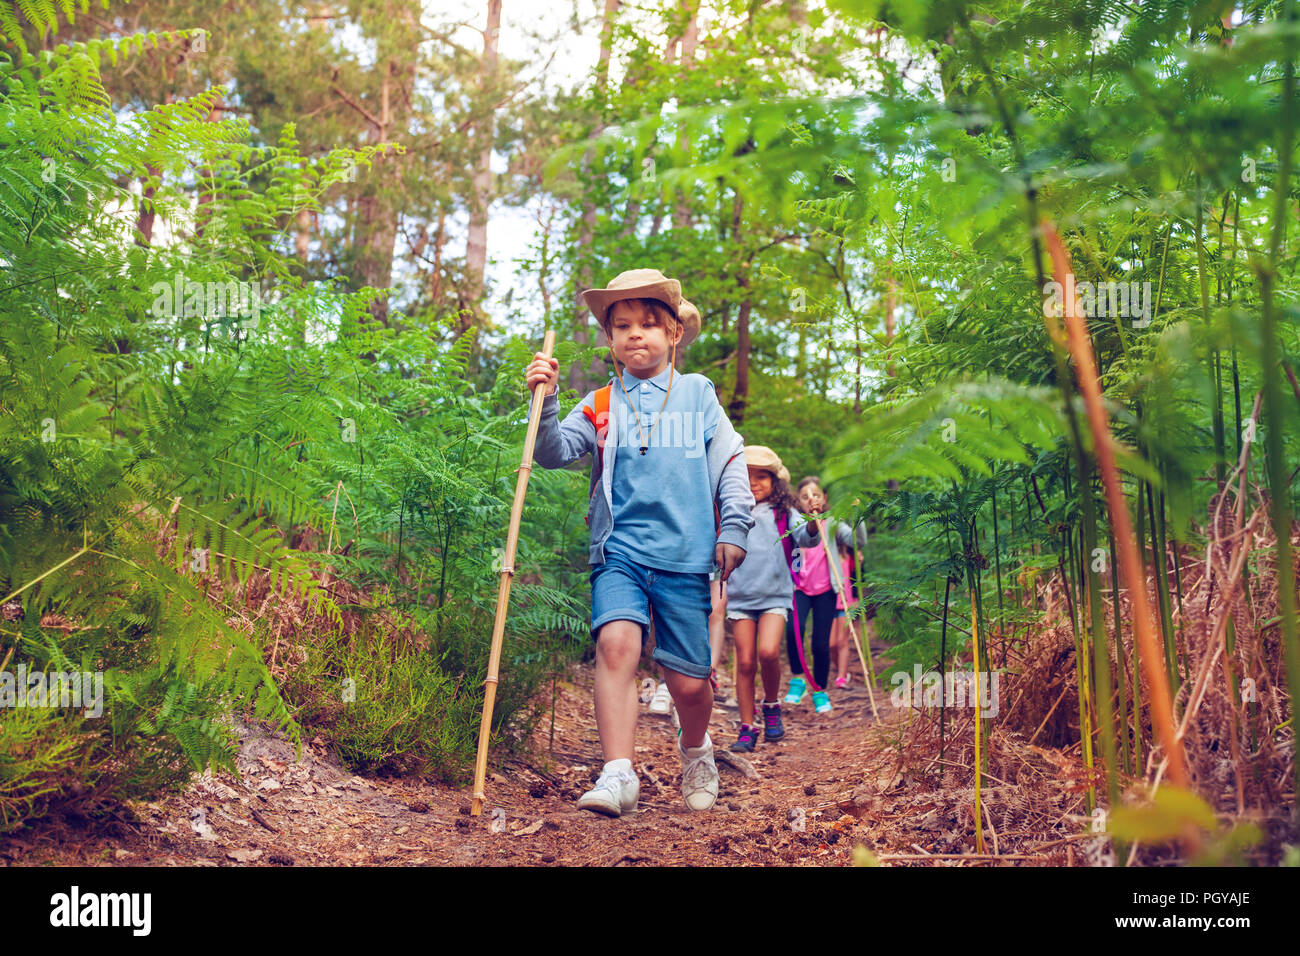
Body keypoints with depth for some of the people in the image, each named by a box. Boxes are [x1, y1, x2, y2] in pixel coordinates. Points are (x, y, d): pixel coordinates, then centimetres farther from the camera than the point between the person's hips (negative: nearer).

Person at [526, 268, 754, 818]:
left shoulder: (698, 395, 13)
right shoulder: (600, 405, 11)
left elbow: (731, 464, 12)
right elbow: (554, 452, -1)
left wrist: (733, 530, 3)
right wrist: (545, 399, -16)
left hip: (686, 556, 0)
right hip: (619, 551, 0)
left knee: (688, 680, 3)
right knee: (616, 640, -25)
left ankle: (696, 750, 35)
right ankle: (618, 775, -22)